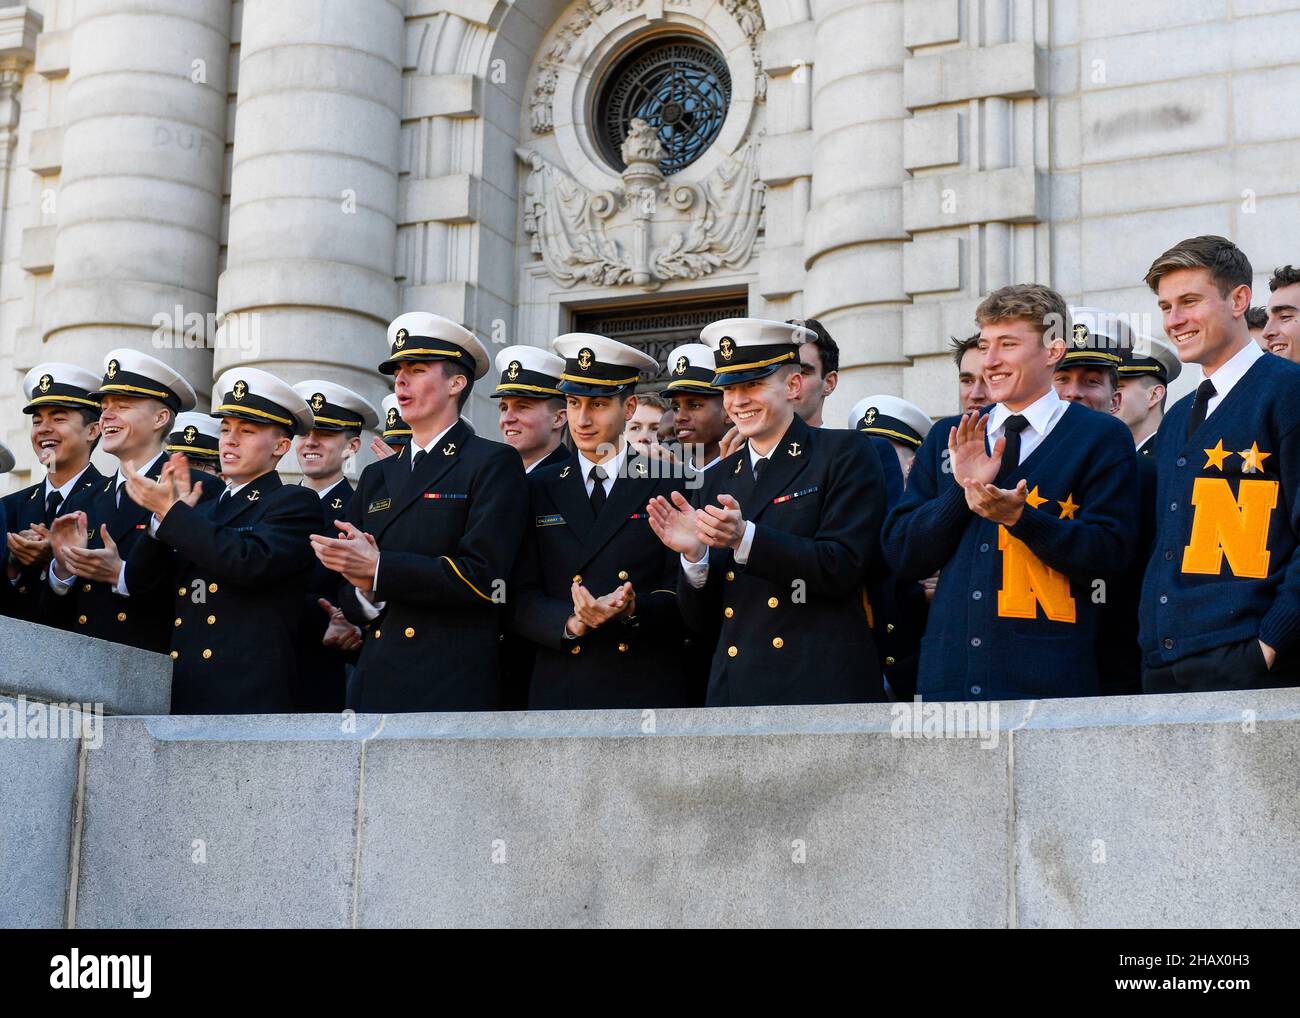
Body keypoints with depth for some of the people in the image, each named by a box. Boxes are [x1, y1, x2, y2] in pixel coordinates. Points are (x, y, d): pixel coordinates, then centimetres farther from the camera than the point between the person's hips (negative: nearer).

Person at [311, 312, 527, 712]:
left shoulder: (492, 464, -1)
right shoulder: (376, 477, 18)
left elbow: (482, 577, -14)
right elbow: (349, 599, 16)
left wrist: (379, 570, -15)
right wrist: (367, 595, -7)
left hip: (452, 691, -5)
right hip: (374, 687, 5)